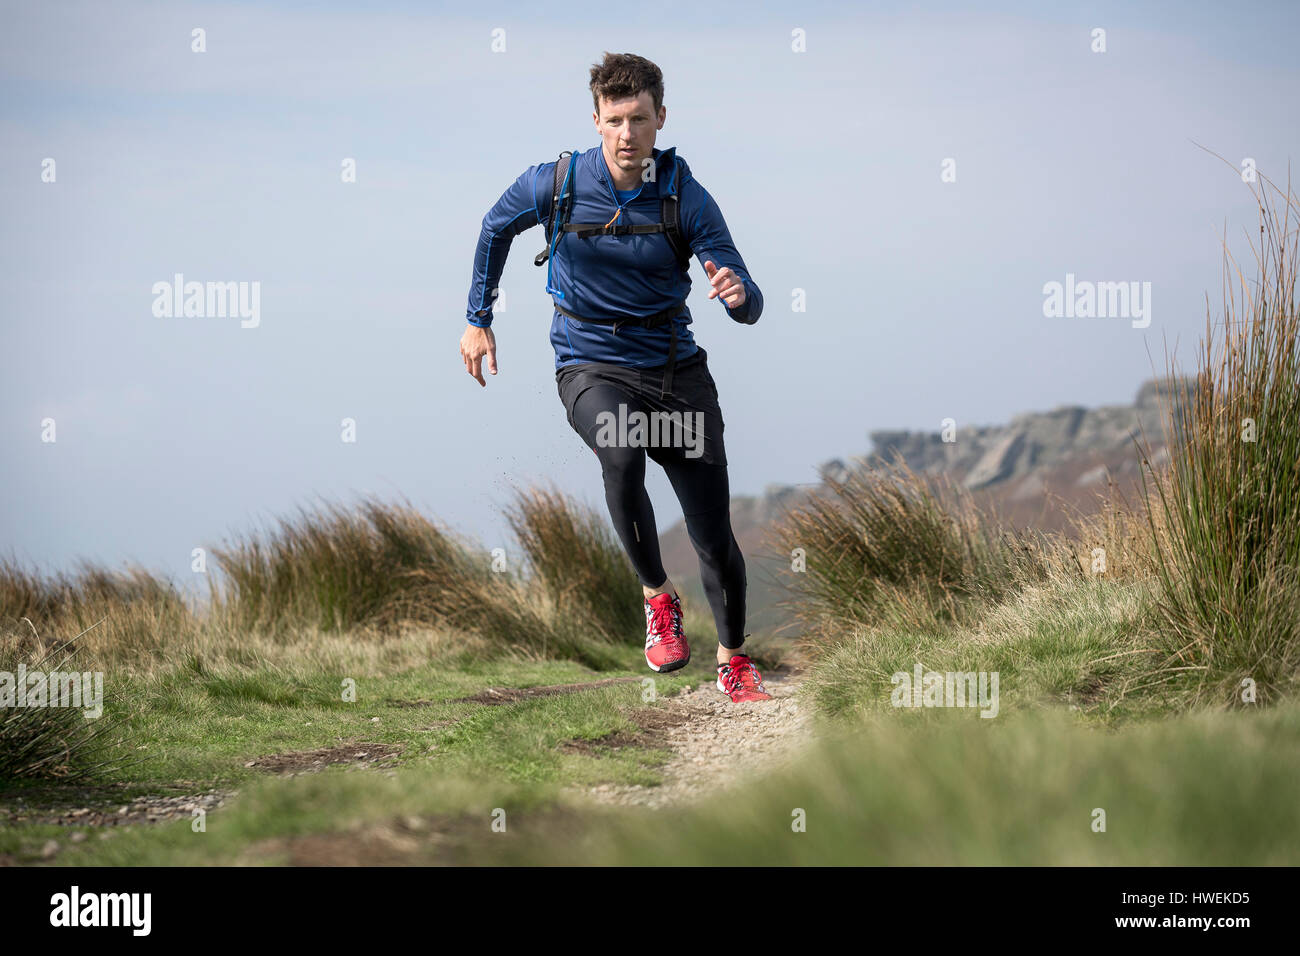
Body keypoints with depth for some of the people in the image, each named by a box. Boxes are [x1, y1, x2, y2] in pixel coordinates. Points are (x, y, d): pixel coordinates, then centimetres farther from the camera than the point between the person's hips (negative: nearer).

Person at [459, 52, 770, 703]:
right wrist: (478, 319, 15)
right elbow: (496, 228, 14)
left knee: (716, 541, 0)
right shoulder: (556, 184, -8)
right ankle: (656, 597, -15)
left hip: (676, 372, 1)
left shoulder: (686, 199, -8)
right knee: (622, 453, -36)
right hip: (592, 370, -1)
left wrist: (738, 293, -34)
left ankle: (734, 663, 24)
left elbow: (749, 309, -10)